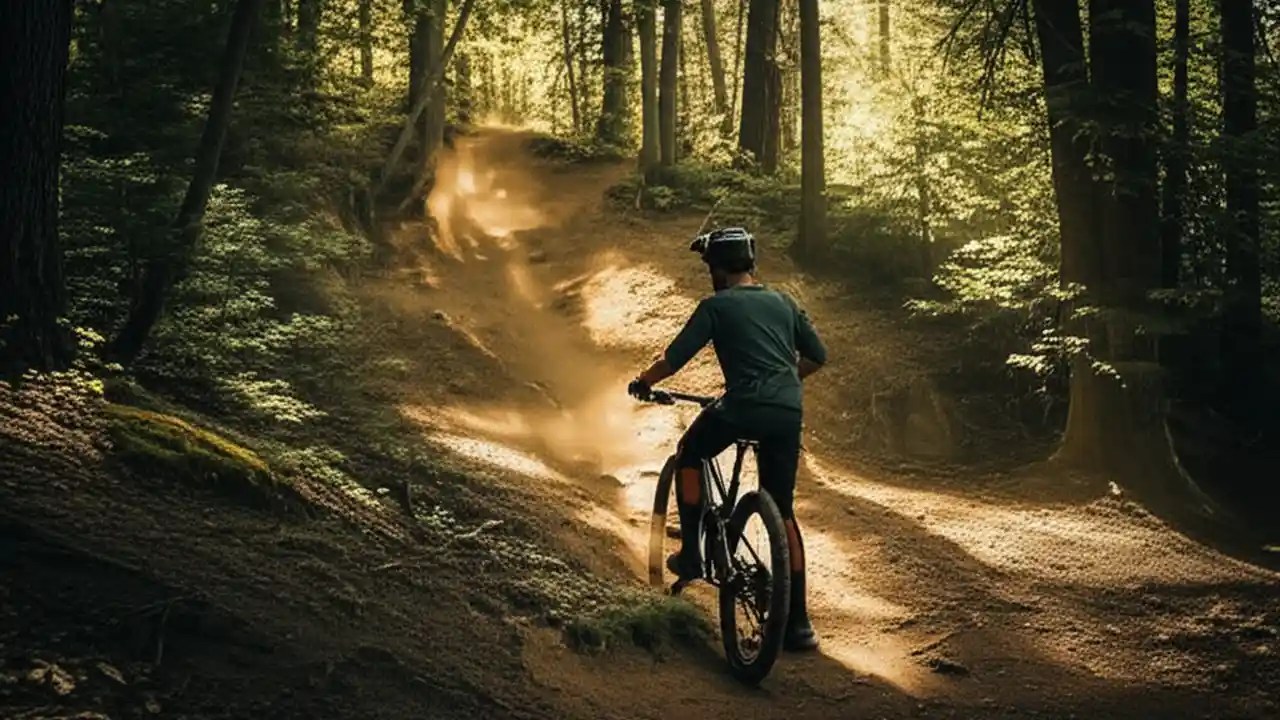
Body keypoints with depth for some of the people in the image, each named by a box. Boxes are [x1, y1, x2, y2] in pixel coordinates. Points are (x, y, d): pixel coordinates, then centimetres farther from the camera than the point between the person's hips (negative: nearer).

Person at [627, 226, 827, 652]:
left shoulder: (716, 306, 4)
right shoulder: (782, 302, 19)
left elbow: (675, 358, 1)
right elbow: (816, 356, 22)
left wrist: (642, 383, 19)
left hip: (744, 407, -5)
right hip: (788, 413, 5)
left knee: (690, 455, 25)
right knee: (782, 511, 12)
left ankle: (690, 554, 21)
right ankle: (797, 623, 10)